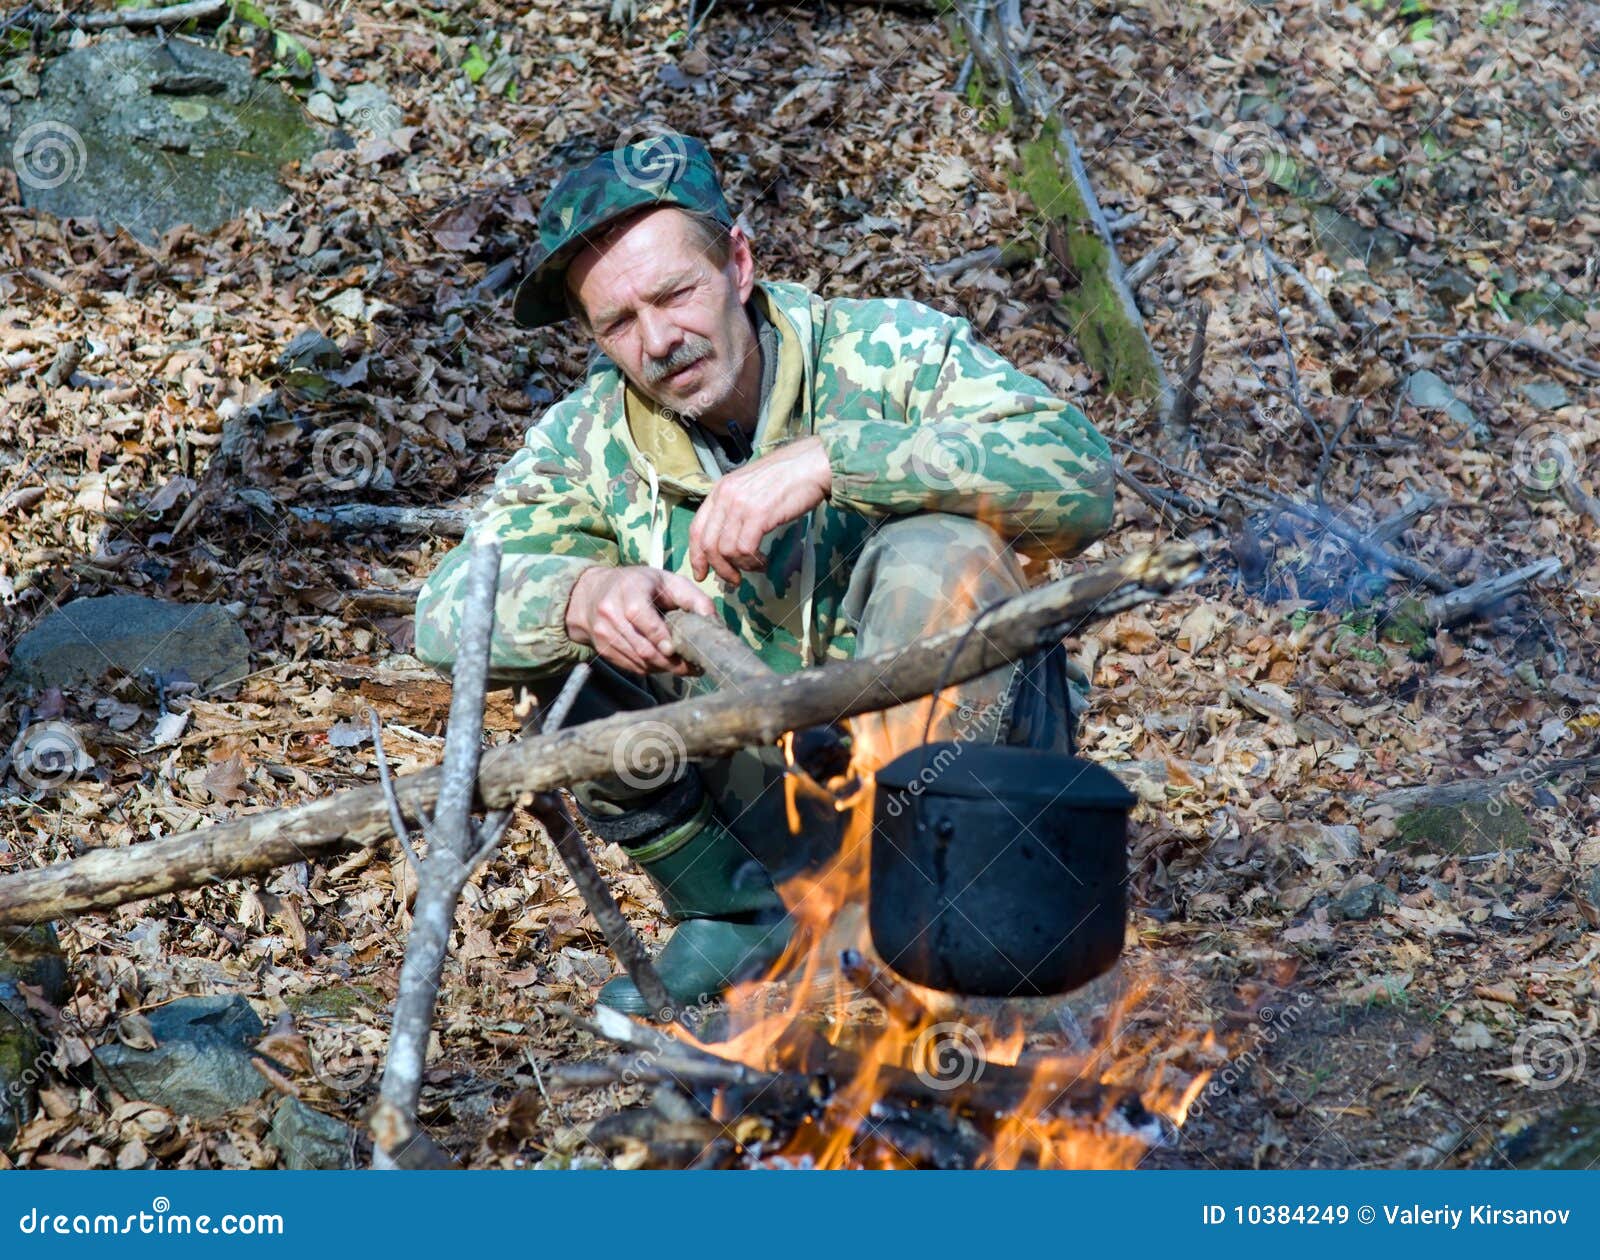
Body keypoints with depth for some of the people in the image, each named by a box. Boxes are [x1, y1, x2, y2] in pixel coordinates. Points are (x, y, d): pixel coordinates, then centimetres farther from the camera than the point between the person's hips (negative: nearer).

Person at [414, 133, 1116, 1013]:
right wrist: (579, 593, -36)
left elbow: (1080, 477, -30)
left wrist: (827, 460, -38)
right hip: (777, 822, 4)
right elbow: (447, 610, -13)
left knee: (941, 550, -29)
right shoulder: (589, 441, -3)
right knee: (558, 638, -13)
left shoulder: (890, 354, -14)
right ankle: (743, 915, 0)